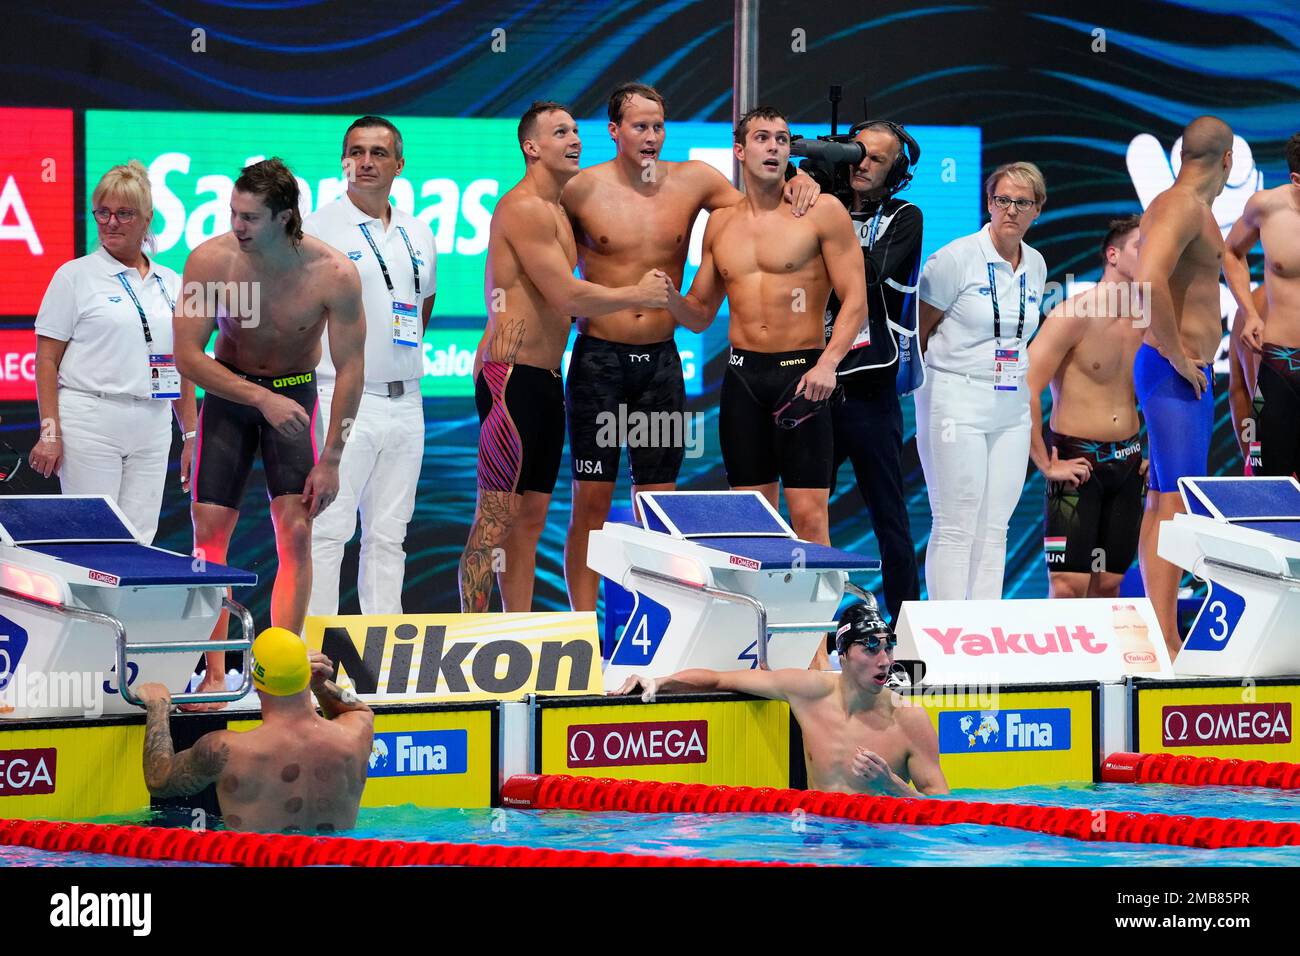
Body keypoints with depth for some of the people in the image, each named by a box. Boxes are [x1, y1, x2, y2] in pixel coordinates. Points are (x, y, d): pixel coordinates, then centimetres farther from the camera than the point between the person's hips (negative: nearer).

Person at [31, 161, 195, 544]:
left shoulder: (171, 284, 14)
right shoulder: (75, 276, 1)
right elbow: (47, 360, -3)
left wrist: (191, 435, 13)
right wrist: (50, 433, -11)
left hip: (152, 426, 4)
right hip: (90, 422, -4)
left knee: (139, 541, 0)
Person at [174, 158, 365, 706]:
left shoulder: (333, 275, -22)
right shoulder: (210, 261, -21)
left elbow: (349, 369, -13)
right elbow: (187, 356, -16)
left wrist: (330, 459, -13)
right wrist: (262, 398, -25)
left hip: (296, 393, -1)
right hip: (228, 392, 1)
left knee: (296, 532, -9)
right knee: (209, 532, -5)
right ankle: (214, 675, 2)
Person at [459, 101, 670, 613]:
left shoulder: (556, 209, 19)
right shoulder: (525, 209, -13)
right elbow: (567, 296, -18)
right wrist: (639, 295, -5)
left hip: (545, 377, 10)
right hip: (512, 375, -10)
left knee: (531, 516, 11)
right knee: (496, 519, -11)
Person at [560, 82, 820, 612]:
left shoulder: (694, 181, 2)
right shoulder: (581, 190, -4)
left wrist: (797, 184, -6)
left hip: (661, 360, 3)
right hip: (598, 357, -3)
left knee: (658, 500, 5)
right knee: (591, 499, -2)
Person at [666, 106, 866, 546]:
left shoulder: (822, 212, -3)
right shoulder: (720, 222, 12)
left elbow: (855, 299, -5)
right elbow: (701, 314, 19)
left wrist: (827, 363, -19)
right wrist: (670, 298, -3)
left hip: (801, 374, -5)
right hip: (743, 374, 5)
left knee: (809, 514, -10)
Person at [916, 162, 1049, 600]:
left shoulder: (1035, 267, 9)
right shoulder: (956, 258, -9)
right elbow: (919, 330, -2)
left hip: (1012, 405, 6)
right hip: (956, 401, -6)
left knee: (994, 529, 6)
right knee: (956, 528, -8)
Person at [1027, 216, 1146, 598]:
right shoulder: (1074, 315, -13)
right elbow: (1025, 391, -17)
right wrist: (1046, 465, -16)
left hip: (1129, 464, 6)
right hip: (1077, 462, -6)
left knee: (1109, 586, 6)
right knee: (1069, 587, -12)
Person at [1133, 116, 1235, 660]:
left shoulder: (1176, 204, 16)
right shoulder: (1184, 208, -16)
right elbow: (1149, 281, -33)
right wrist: (1178, 355, -23)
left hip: (1182, 372, 11)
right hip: (1177, 372, -11)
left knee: (1161, 504, 12)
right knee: (1176, 507, -12)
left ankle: (1160, 633, 18)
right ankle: (1166, 643, -15)